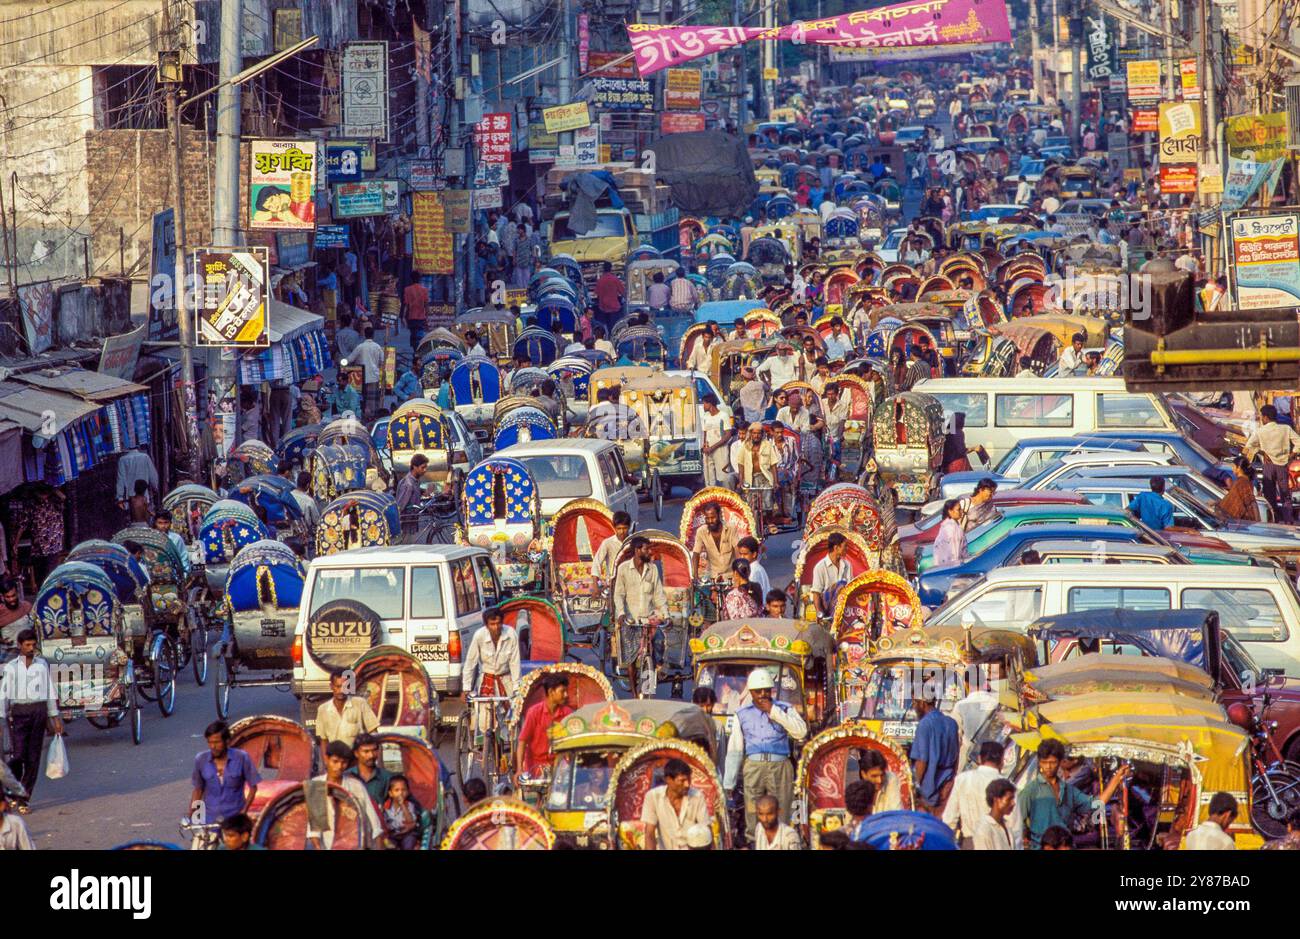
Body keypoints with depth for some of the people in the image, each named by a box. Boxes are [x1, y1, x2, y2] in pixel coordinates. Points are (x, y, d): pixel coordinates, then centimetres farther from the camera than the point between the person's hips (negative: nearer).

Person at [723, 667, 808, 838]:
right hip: (753, 766, 1)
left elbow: (801, 732, -8)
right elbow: (734, 750, 14)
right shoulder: (743, 715, 14)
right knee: (753, 820, -2)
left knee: (780, 818, -4)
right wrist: (728, 784, 9)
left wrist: (774, 712, -9)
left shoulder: (784, 709, 9)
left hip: (780, 766, -1)